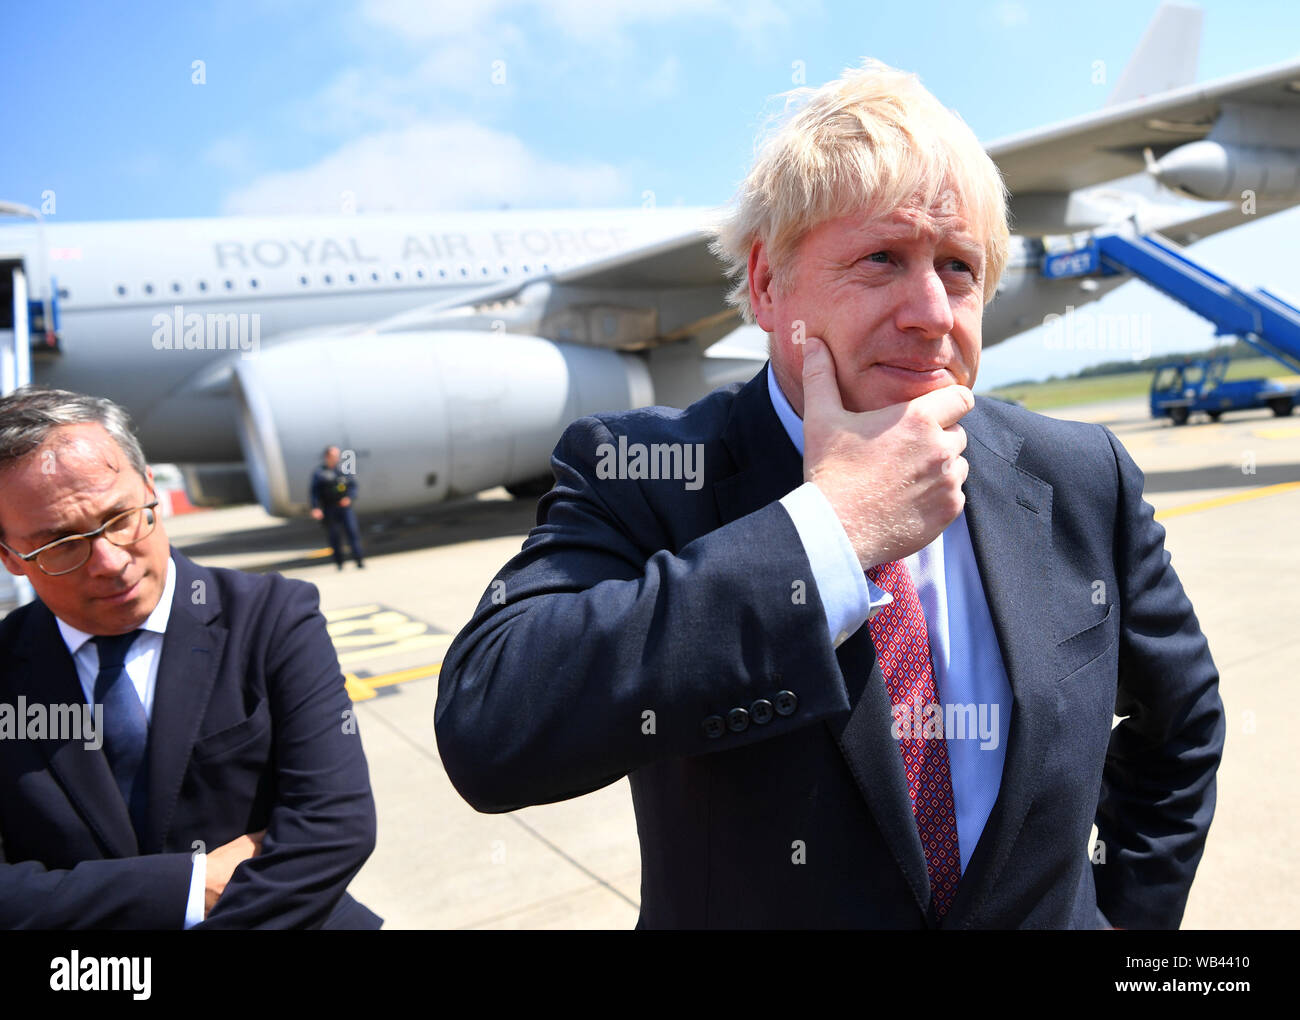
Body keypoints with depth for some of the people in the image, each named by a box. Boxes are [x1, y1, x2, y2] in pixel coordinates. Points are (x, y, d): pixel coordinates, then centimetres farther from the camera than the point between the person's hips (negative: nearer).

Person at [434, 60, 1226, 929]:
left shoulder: (1084, 480, -11)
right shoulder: (634, 473, -22)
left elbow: (1181, 724, 5)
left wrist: (1128, 910, -1)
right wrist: (830, 527, -36)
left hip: (1051, 914, 4)